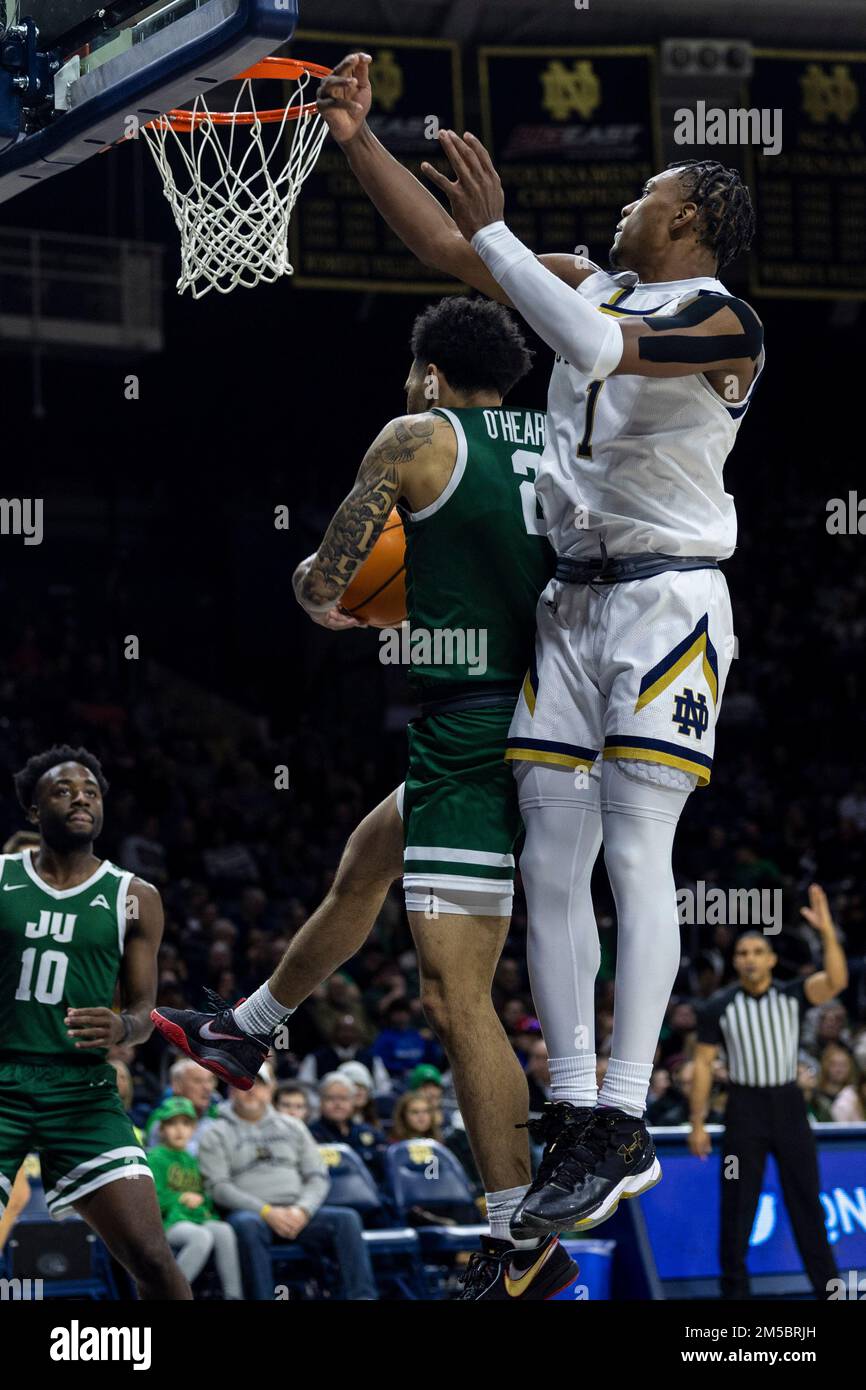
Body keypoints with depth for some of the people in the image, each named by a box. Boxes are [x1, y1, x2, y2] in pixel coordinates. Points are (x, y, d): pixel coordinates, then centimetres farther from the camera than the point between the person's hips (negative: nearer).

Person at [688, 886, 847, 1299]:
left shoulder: (792, 996, 0)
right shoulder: (718, 1008, -2)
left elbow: (835, 982, -18)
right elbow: (703, 1065, 1)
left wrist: (827, 932, -31)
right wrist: (697, 1123, -3)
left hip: (789, 1104, 1)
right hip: (745, 1107, -1)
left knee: (806, 1199, 4)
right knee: (737, 1204, 1)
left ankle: (827, 1285, 9)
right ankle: (734, 1288, 8)